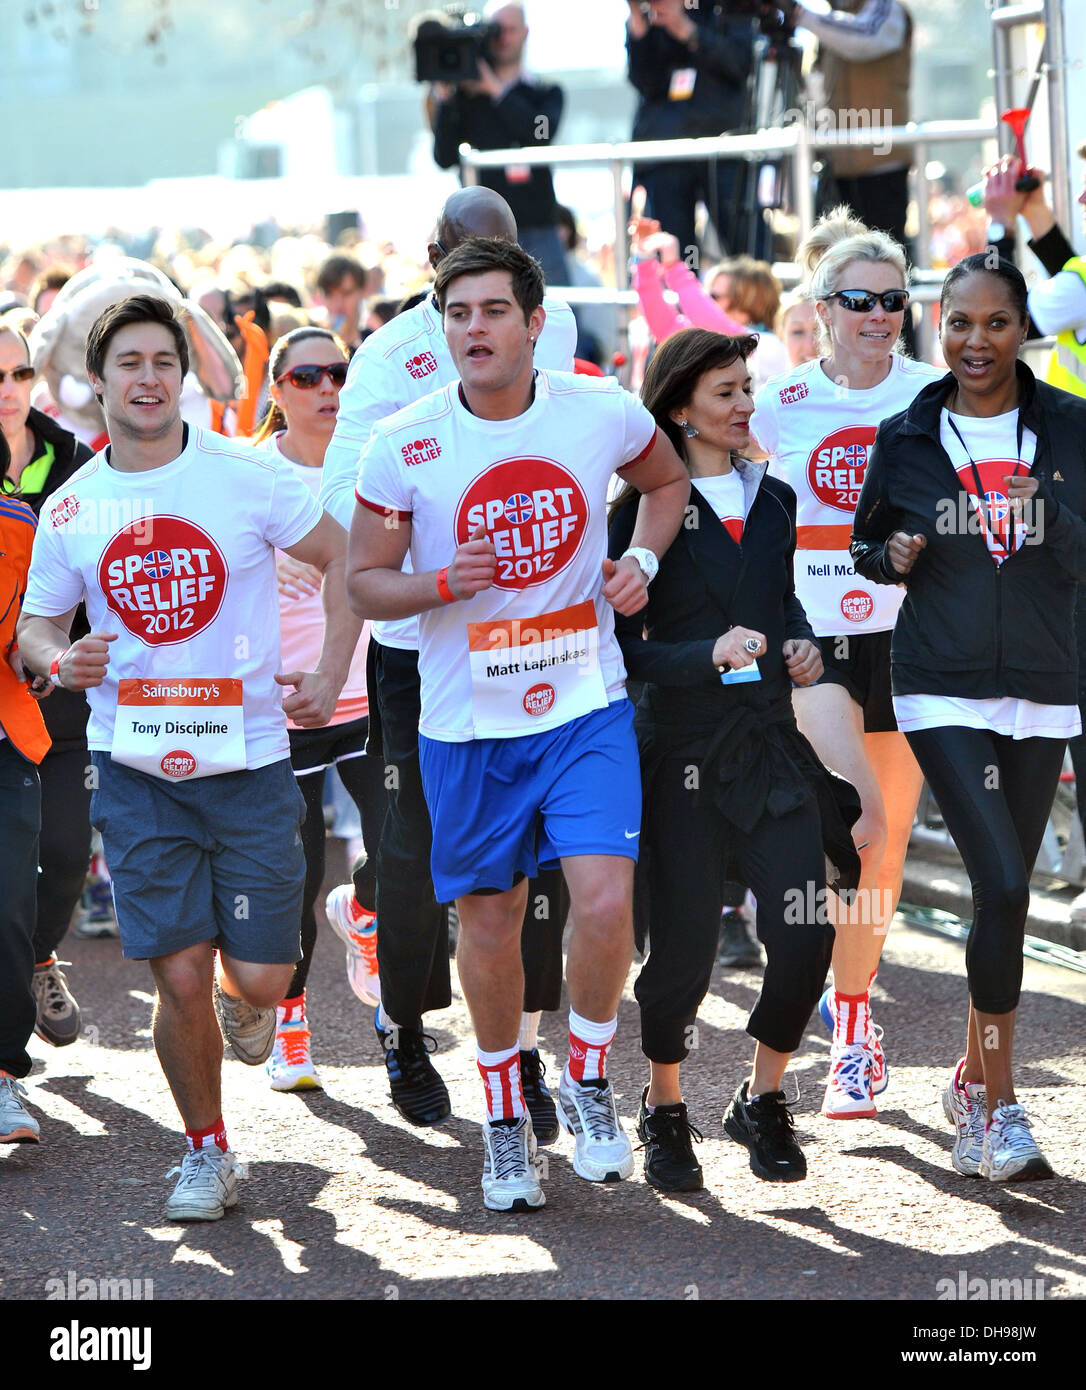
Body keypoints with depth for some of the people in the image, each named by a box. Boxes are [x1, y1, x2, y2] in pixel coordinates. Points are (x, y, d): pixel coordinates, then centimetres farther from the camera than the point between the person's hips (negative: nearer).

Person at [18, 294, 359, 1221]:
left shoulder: (247, 476, -5)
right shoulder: (71, 509, 3)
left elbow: (344, 558, 4)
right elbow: (35, 624, 14)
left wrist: (329, 678, -3)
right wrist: (60, 660, -9)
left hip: (248, 759, -1)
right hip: (137, 769, 1)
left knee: (257, 976, -2)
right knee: (180, 977, -4)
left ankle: (243, 997, 37)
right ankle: (207, 1153, 17)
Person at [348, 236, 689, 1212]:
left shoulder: (604, 414, -5)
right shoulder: (404, 446, -9)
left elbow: (669, 479, 16)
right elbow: (364, 581, 0)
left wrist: (641, 560, -2)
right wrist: (444, 584, -20)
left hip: (585, 703, 0)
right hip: (468, 722, 0)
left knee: (605, 900, -16)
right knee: (489, 917, 9)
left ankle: (589, 1078, 10)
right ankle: (505, 1113, 29)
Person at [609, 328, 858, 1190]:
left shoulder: (774, 501, 13)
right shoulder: (642, 511, -5)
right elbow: (624, 647, -8)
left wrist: (802, 647, 6)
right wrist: (706, 656, -22)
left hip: (772, 745, 5)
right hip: (682, 750, -5)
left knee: (807, 935, -5)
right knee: (683, 947, -3)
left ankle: (763, 1101, 17)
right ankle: (664, 1112, 21)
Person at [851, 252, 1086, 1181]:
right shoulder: (907, 438, 2)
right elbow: (865, 546, 14)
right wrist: (894, 557, -8)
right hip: (943, 691, -2)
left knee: (1007, 892, 9)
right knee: (1002, 886, -16)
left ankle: (974, 1080, 27)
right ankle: (999, 1108, -10)